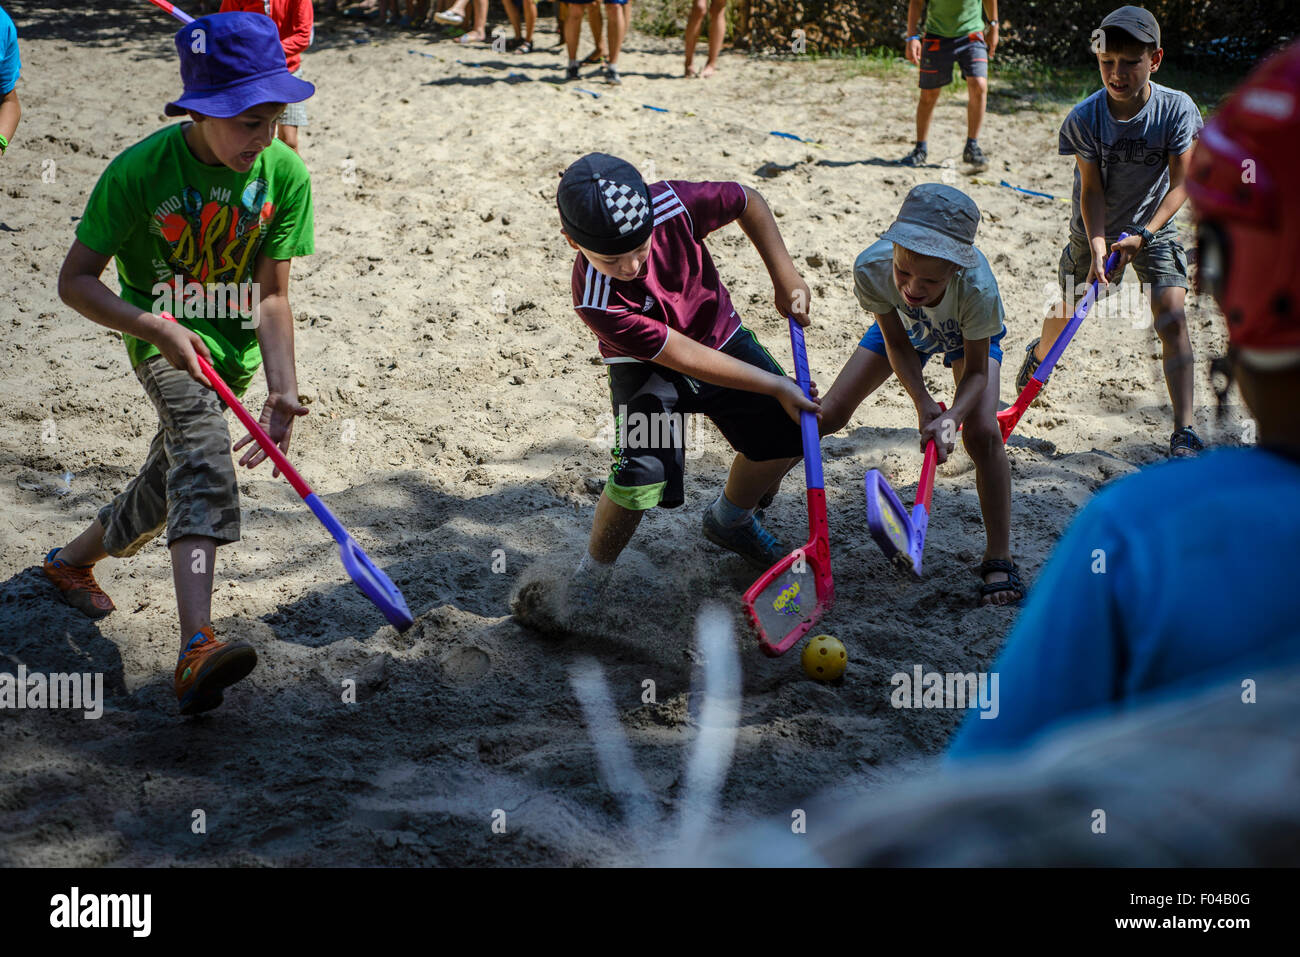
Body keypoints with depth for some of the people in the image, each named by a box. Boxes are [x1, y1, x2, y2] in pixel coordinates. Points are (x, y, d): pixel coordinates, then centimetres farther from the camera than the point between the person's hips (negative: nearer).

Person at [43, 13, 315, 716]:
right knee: (203, 448, -31)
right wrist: (157, 328, -28)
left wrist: (282, 390, -21)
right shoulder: (139, 171, -20)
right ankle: (197, 648, -47)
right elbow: (76, 279, -14)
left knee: (168, 486, 14)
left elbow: (270, 294, -8)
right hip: (163, 336, -5)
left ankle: (75, 559, 48)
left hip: (233, 347, 5)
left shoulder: (284, 174, -11)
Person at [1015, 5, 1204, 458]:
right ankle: (1039, 354, 56)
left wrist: (1142, 234, -29)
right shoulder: (1085, 118, -22)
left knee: (1172, 317, -17)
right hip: (1095, 229, 1)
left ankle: (1184, 431, -16)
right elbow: (1092, 190, -18)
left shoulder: (1176, 109, -22)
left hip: (1154, 227, -1)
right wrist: (1097, 246, -32)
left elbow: (1180, 184, -18)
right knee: (1069, 307, 18)